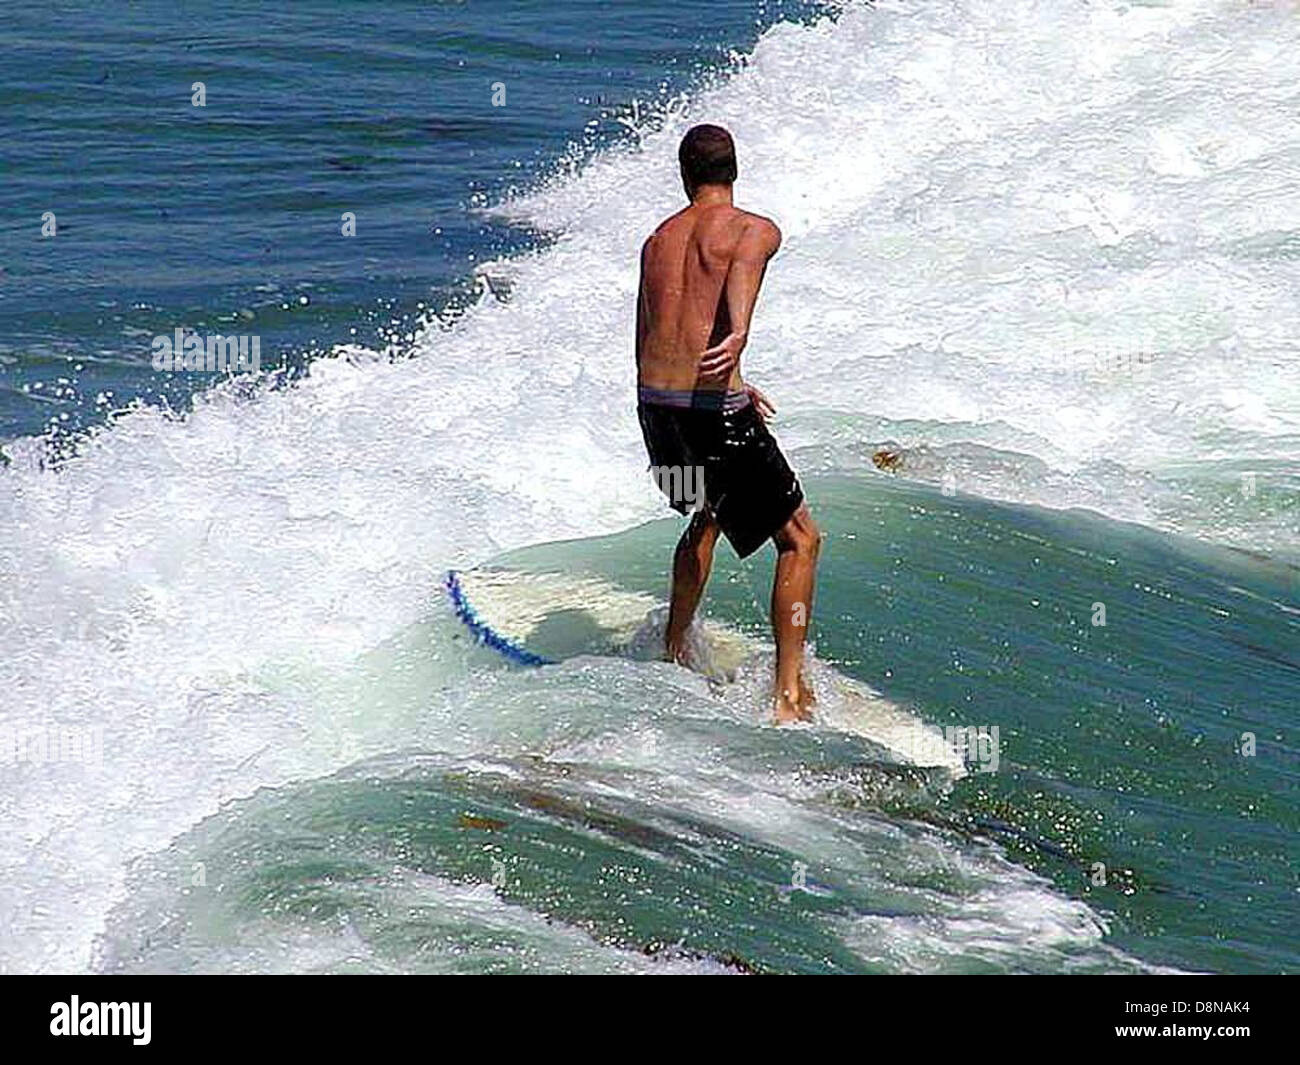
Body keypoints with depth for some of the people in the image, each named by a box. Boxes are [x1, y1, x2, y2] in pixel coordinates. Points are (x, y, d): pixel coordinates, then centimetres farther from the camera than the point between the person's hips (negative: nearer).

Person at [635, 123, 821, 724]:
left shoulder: (657, 241, 17)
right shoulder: (756, 229, -1)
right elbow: (743, 271, -26)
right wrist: (739, 333, -45)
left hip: (653, 404, 6)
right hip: (715, 411, -6)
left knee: (708, 514, 34)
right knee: (799, 539, 8)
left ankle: (674, 652, 43)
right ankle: (788, 695, 1)